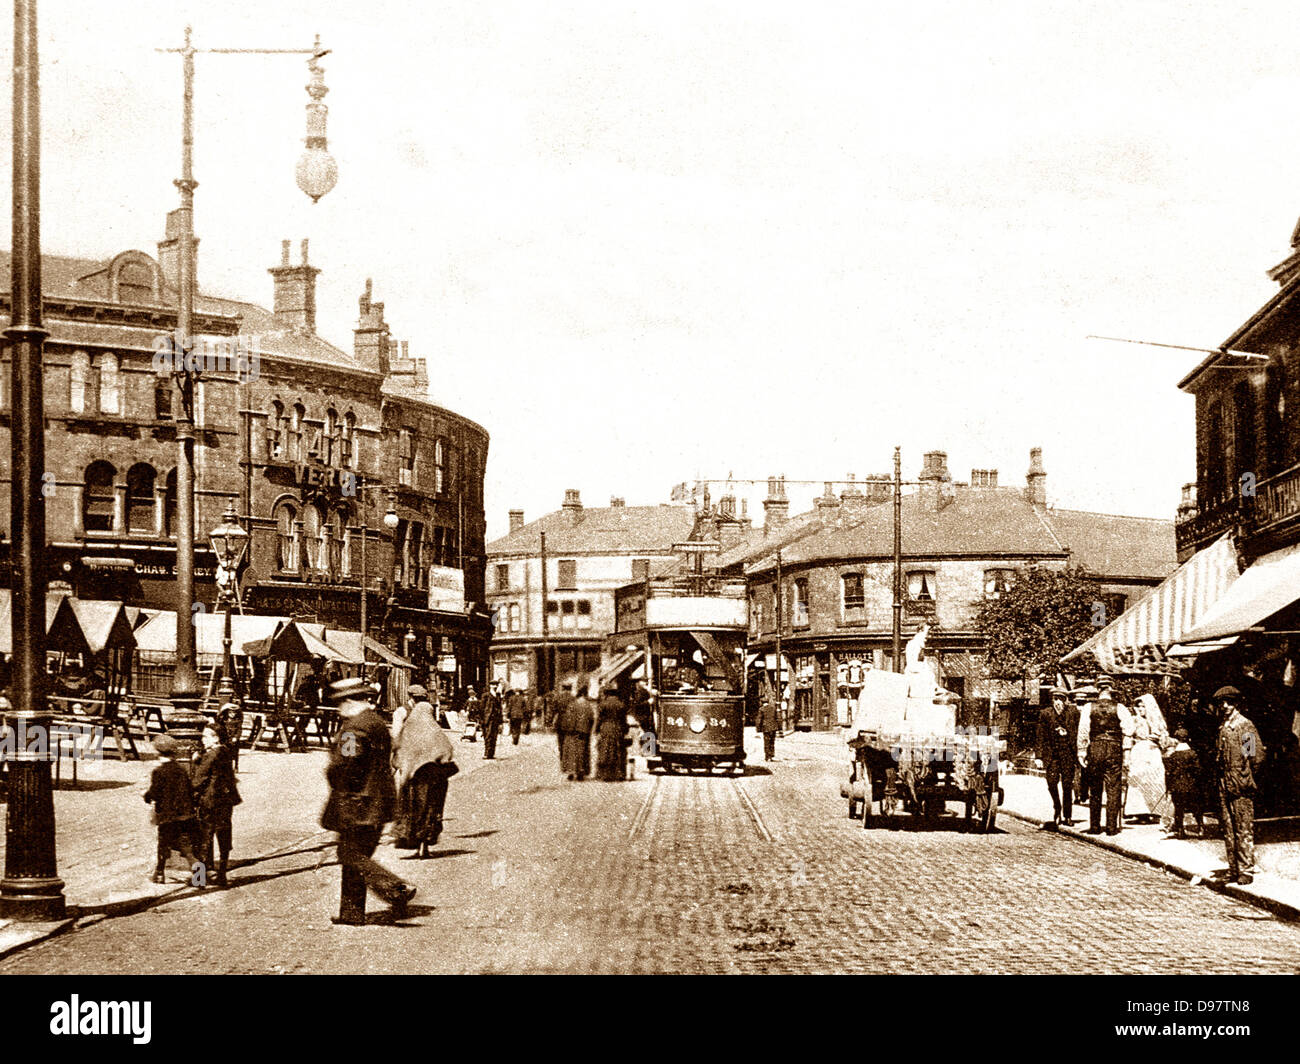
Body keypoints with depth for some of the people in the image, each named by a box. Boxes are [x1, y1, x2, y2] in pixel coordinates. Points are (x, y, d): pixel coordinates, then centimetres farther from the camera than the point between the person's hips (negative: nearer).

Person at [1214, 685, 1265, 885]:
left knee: (1244, 829, -6)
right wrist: (1222, 775, 13)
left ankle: (1246, 871, -5)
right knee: (1228, 829, 9)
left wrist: (1246, 777, -4)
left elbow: (1257, 756, -9)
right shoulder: (1222, 728, 14)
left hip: (1241, 787, -7)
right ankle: (1233, 870, 14)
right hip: (1224, 785, 7)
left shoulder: (1246, 727, -7)